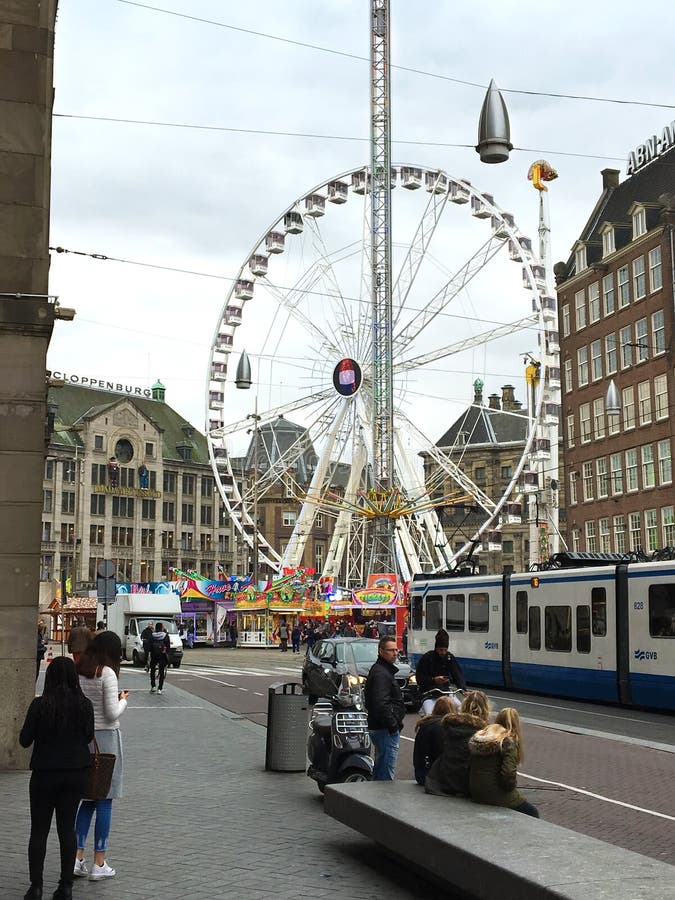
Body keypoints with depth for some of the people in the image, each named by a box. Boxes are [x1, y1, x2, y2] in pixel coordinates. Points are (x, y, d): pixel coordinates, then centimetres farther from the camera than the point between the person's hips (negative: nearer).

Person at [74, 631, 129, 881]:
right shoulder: (107, 674, -14)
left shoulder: (76, 672, 4)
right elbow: (112, 713, -16)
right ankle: (99, 864, 8)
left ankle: (77, 858, 11)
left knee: (88, 799, 16)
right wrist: (122, 700, 3)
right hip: (104, 738, -6)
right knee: (104, 802, 4)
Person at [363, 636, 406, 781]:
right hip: (386, 730, -11)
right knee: (387, 774, -8)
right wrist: (392, 724, -19)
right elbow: (380, 703, -26)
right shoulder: (380, 673, -17)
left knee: (379, 772, 18)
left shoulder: (385, 670, 18)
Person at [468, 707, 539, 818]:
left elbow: (469, 767, 8)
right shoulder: (508, 742, -14)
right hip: (497, 796, -7)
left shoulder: (477, 737, 6)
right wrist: (510, 787, -4)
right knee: (533, 813, 14)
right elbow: (508, 773, -23)